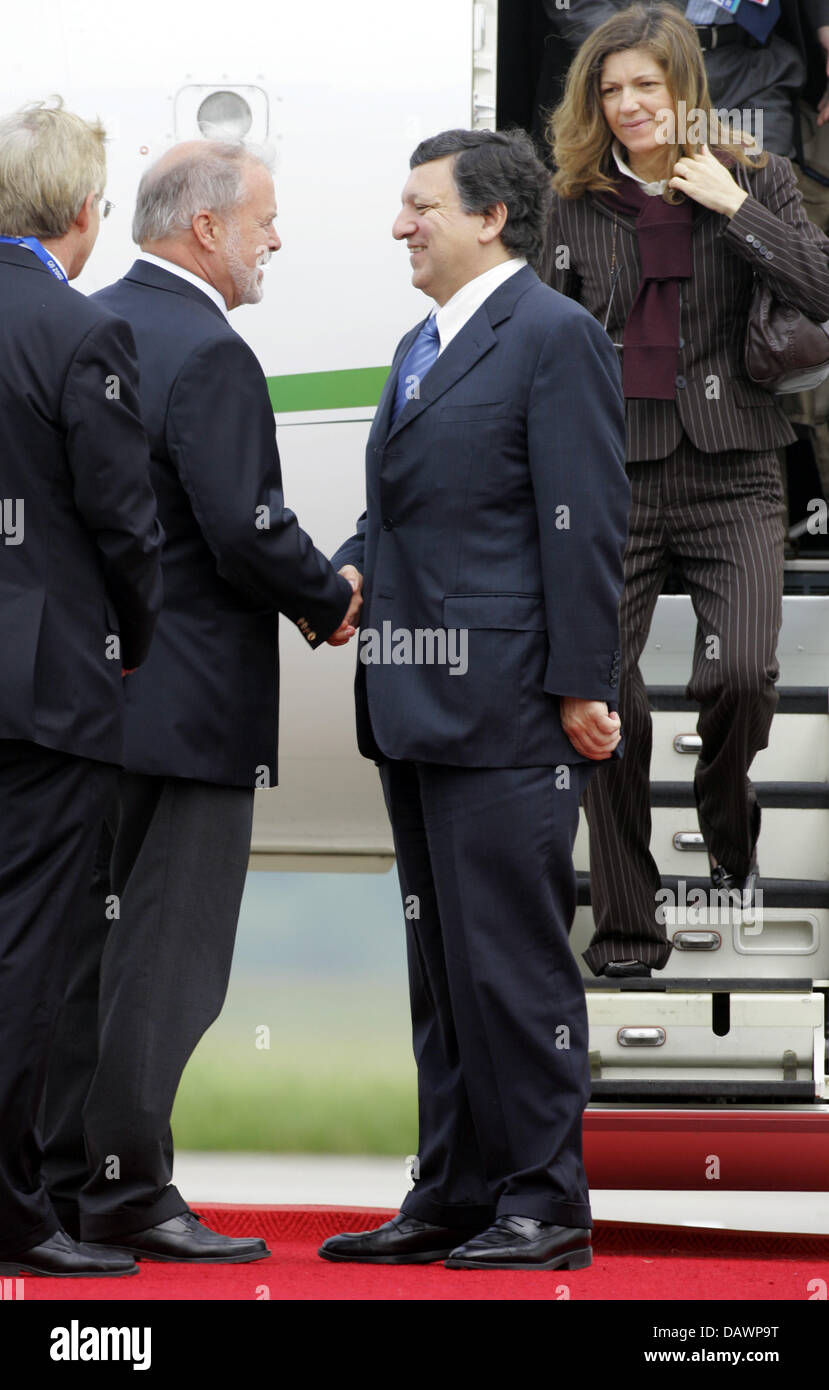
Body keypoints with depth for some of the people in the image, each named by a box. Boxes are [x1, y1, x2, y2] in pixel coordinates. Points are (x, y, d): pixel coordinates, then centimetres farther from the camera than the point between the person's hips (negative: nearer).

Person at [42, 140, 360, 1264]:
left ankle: (64, 1176, 18)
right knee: (168, 954, -2)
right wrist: (330, 601, -4)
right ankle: (127, 1188, 1)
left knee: (82, 935, 13)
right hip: (188, 698, -9)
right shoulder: (208, 356, -17)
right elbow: (250, 533, -21)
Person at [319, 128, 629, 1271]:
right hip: (420, 705, 9)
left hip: (505, 705, -9)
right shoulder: (424, 348, 20)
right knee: (442, 964, 12)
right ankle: (455, 1196, 17)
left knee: (513, 960, -7)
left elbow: (583, 525, -13)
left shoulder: (555, 337, -8)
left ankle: (544, 1206, -1)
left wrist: (582, 687, -16)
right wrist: (348, 573, 3)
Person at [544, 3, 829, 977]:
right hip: (613, 475, 2)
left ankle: (727, 822, 13)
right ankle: (625, 927, 5)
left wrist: (731, 206, -13)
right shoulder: (578, 203, 9)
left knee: (740, 672, -20)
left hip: (729, 474, -2)